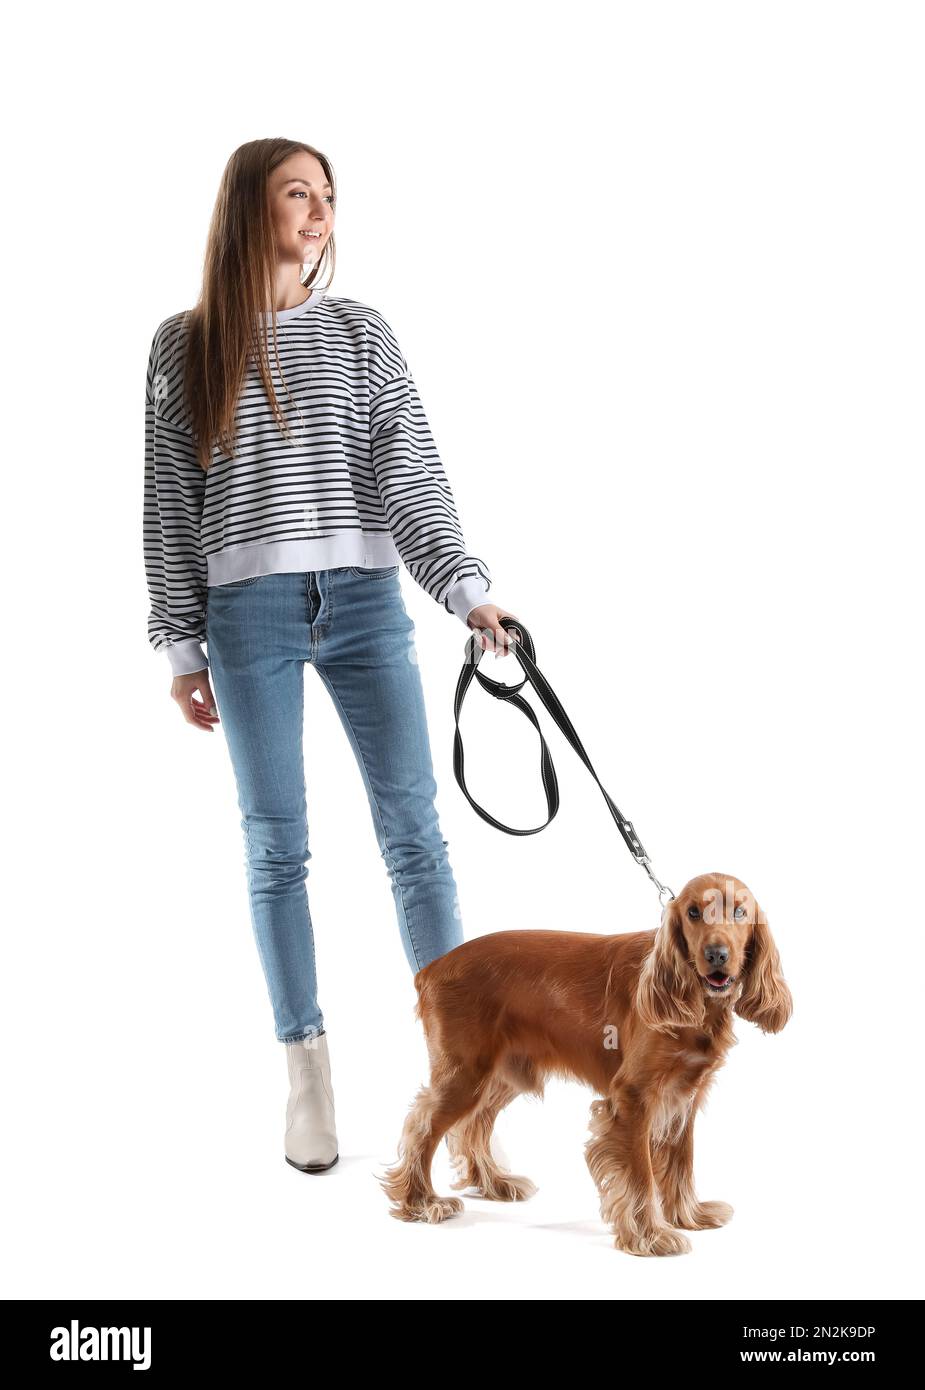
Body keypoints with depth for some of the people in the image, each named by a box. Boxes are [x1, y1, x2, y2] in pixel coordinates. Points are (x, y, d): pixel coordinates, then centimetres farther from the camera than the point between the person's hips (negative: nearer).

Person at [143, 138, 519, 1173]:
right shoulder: (185, 346, 7)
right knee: (275, 847, 3)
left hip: (365, 600, 1)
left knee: (413, 832, -2)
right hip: (248, 613, -1)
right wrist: (180, 643, 3)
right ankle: (308, 1075, 12)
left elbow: (411, 476, 4)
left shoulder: (361, 333, 10)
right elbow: (168, 504, 7)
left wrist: (466, 590, -7)